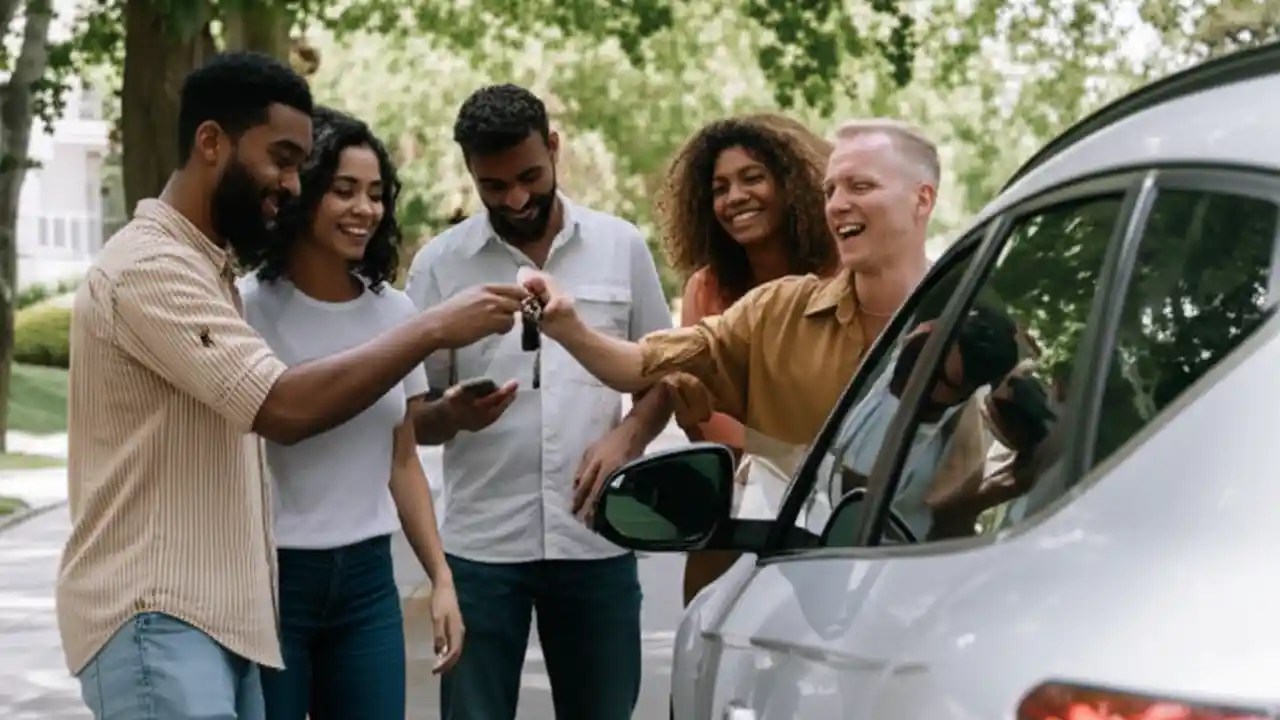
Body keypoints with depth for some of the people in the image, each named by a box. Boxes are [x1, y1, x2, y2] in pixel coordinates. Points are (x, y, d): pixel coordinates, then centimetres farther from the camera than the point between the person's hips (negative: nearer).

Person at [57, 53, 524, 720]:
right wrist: (432, 329, -17)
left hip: (212, 612, 10)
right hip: (156, 620, -10)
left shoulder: (202, 266, 19)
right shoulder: (148, 267, -14)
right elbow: (283, 408, -23)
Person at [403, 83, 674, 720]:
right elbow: (412, 416, 4)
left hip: (597, 541, 1)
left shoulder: (621, 246, 6)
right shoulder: (440, 263, 2)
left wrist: (626, 436, -8)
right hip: (481, 546, -1)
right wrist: (450, 415, -19)